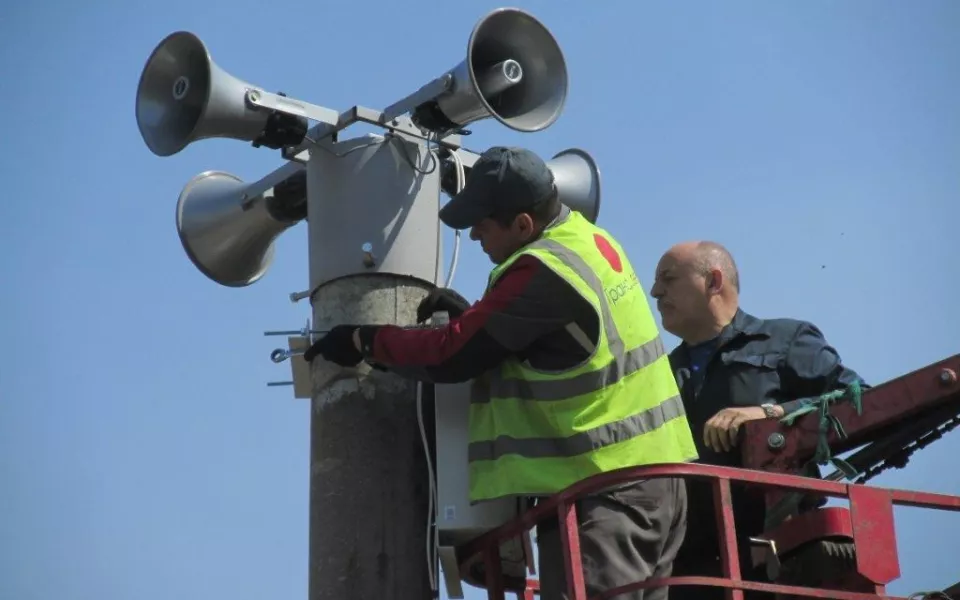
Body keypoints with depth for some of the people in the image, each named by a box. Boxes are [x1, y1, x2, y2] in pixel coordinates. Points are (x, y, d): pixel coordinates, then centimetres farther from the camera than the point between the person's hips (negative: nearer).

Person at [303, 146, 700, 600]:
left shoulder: (544, 271, -20)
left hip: (600, 491, -10)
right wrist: (474, 314, 11)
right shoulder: (589, 238, 9)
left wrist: (364, 342, -2)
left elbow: (452, 356, -15)